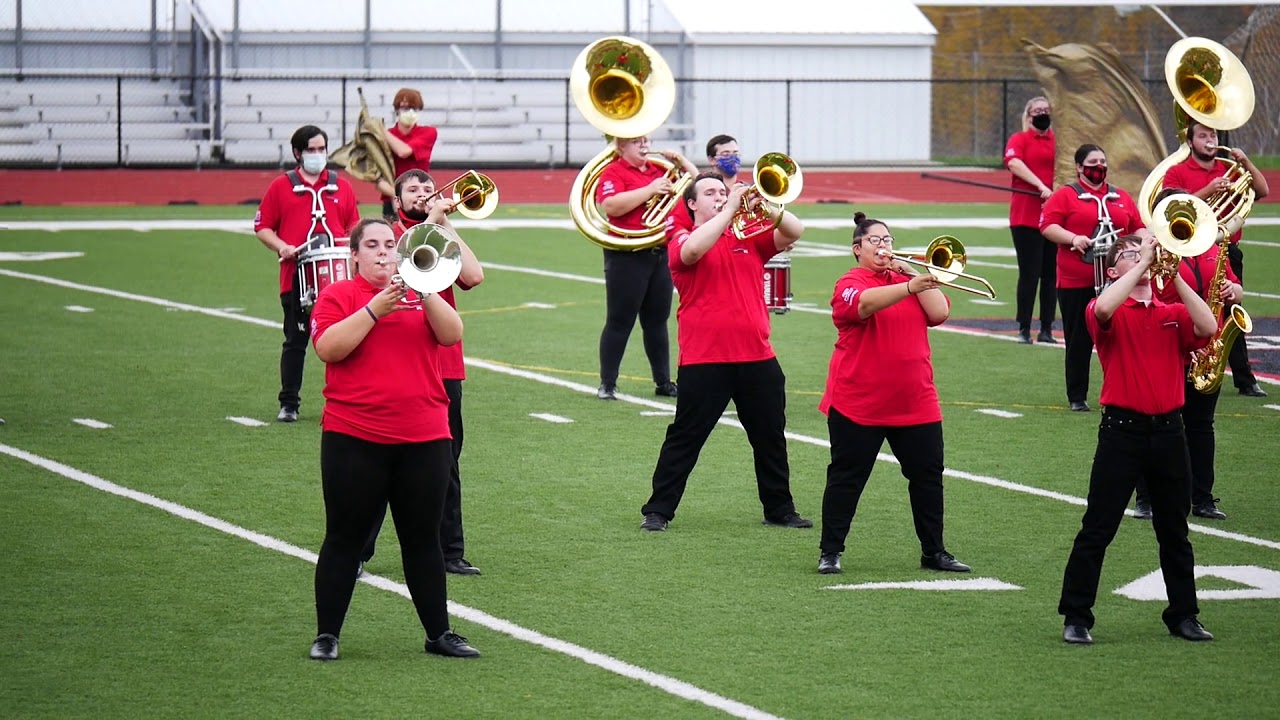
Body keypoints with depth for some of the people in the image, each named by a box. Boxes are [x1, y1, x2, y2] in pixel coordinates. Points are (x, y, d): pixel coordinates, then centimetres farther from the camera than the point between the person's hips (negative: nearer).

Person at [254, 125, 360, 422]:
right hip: (297, 276, -2)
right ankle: (289, 403, 10)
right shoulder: (281, 187, 6)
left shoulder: (342, 187, 13)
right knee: (295, 341, 3)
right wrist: (281, 247, -12)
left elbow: (354, 227, 18)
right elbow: (262, 227, 5)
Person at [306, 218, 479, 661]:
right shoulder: (339, 296, 2)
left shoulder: (420, 294, 12)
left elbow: (452, 335, -3)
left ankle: (439, 633, 15)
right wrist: (374, 310, -18)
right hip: (354, 439, -3)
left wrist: (425, 291, -14)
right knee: (344, 538, 2)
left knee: (423, 540, 9)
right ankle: (326, 635, 8)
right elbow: (328, 347, -14)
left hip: (423, 438, 3)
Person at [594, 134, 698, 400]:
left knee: (657, 321, 11)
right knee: (620, 321, -2)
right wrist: (651, 189, -20)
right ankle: (607, 385, 2)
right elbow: (612, 206, -22)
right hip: (627, 256, -6)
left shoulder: (658, 169, 14)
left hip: (660, 254, 6)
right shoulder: (613, 172, -5)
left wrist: (681, 161, 5)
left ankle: (663, 382, 17)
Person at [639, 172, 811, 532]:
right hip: (704, 357, -5)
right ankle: (658, 510, 3)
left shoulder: (749, 236, 13)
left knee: (770, 437, 12)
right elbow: (694, 250, -24)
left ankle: (779, 508, 23)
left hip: (757, 356, 5)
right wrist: (729, 211, -21)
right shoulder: (683, 239, 0)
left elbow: (793, 232, 2)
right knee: (685, 437, -1)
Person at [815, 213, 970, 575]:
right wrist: (910, 287, -45)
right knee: (846, 477, 1)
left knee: (928, 476, 7)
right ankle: (830, 552, 9)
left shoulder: (907, 277, 12)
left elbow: (939, 312, -1)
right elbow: (866, 303, -30)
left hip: (915, 402, 5)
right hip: (858, 404, -5)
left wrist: (915, 273, -8)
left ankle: (934, 551, 17)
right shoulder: (850, 283, -6)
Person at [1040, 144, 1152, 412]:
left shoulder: (1121, 198, 15)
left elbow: (1138, 228, 15)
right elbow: (1047, 226, -7)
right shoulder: (1065, 196, 1)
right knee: (1079, 342, 3)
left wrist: (1144, 239, -7)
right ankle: (1077, 398, 11)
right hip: (1076, 282, -3)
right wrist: (1073, 238, -22)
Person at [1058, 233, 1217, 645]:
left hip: (1167, 431, 4)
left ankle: (1183, 614, 22)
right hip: (1122, 429, -4)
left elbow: (1207, 328, -10)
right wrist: (1142, 263, -18)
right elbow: (1102, 309, -25)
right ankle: (1076, 617, 2)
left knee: (1174, 530, 13)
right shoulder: (1111, 313, 0)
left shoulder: (1173, 315, 10)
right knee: (1098, 529, -3)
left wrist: (1173, 275, -12)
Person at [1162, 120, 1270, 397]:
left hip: (1227, 250, 3)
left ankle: (1245, 380, 6)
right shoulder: (1177, 173, 1)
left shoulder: (1229, 169, 13)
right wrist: (1208, 191, -19)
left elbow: (1263, 191, 6)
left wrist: (1245, 162, -5)